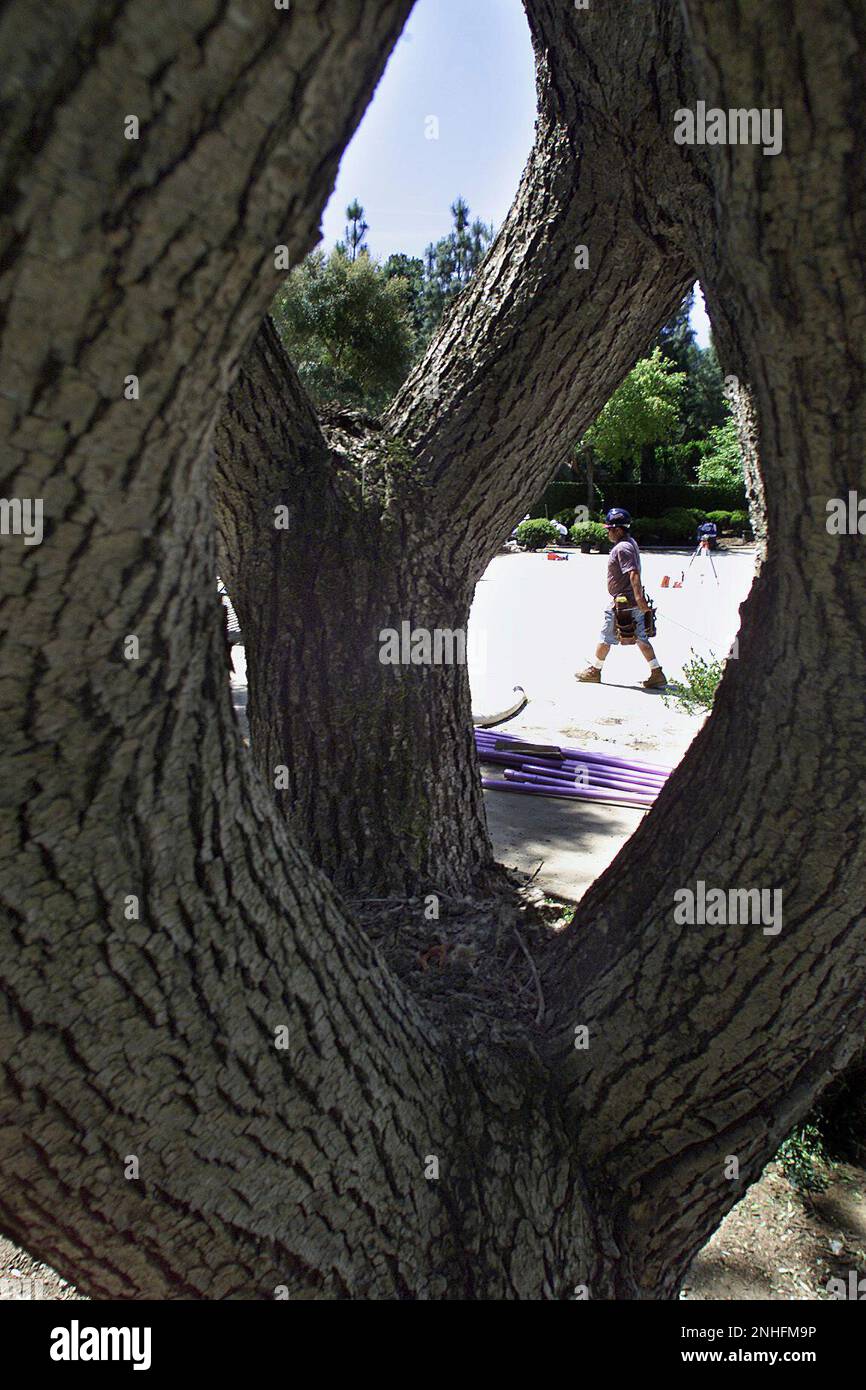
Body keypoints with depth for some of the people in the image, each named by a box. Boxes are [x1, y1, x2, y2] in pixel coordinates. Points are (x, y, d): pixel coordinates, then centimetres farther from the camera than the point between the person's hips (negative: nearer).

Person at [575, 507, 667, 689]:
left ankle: (594, 671, 20)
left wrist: (639, 597, -34)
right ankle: (657, 674, 9)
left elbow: (634, 573, -29)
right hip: (634, 603, 10)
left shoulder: (622, 548, -18)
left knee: (606, 637, 6)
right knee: (641, 638, 10)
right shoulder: (631, 542, 13)